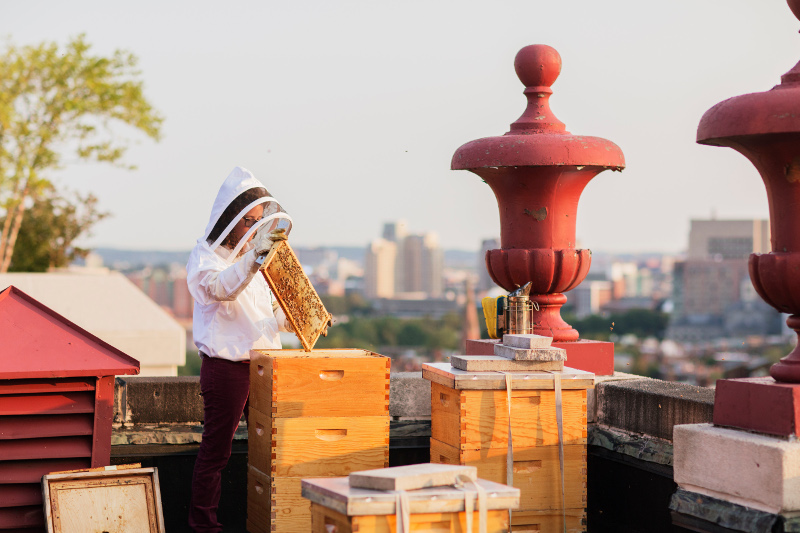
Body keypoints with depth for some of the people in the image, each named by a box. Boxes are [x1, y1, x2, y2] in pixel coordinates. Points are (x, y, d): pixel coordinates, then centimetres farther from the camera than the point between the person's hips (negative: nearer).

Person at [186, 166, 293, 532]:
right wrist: (252, 256, -42)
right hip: (225, 366, -7)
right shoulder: (205, 256, -4)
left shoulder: (252, 254, 19)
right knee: (216, 448, -2)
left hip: (262, 363, 7)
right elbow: (220, 287, -27)